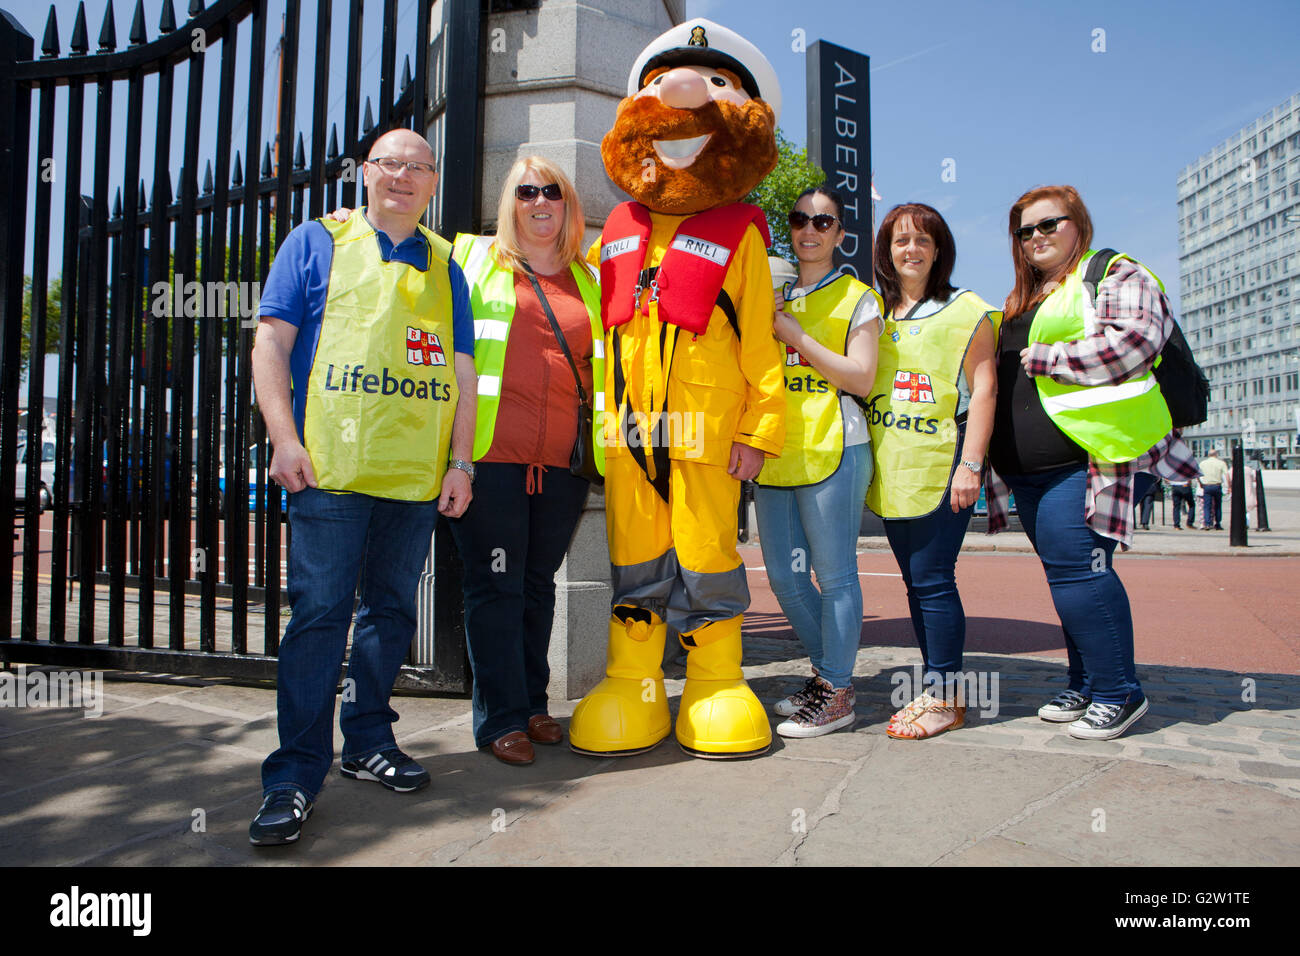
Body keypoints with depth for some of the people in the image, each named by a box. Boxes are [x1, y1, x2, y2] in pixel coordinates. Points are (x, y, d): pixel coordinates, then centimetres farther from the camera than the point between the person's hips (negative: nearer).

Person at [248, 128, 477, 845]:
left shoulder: (444, 266, 18)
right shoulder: (318, 242, 9)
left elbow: (461, 370, 15)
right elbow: (272, 341, 2)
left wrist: (460, 461, 6)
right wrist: (284, 437, -10)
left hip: (417, 476, 4)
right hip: (330, 466, -4)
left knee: (392, 610, 10)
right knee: (320, 611, -7)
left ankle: (367, 740, 25)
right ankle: (296, 774, 1)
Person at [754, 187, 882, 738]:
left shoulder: (858, 297, 5)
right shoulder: (772, 295, 19)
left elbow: (861, 378, -7)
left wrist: (793, 333, -11)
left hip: (832, 449, -5)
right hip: (775, 451, 6)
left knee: (834, 573, -2)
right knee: (784, 576, 10)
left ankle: (837, 693, 9)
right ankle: (827, 672, 27)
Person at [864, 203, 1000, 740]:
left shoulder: (964, 309, 2)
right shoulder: (876, 313, 16)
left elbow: (983, 388, -5)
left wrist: (970, 464, -13)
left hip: (940, 463, -5)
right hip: (892, 469, 6)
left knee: (932, 579, -8)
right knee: (915, 580, 9)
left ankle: (946, 697, 3)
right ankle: (934, 688, 19)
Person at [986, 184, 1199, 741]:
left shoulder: (1116, 276, 1)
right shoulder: (1022, 301, 25)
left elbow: (1131, 344, -17)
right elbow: (1002, 375, 32)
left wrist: (1042, 357, -11)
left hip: (1090, 458, -8)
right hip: (1030, 469, 8)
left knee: (1075, 569, -13)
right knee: (1067, 572, 11)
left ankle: (1117, 692, 0)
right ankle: (1085, 688, 21)